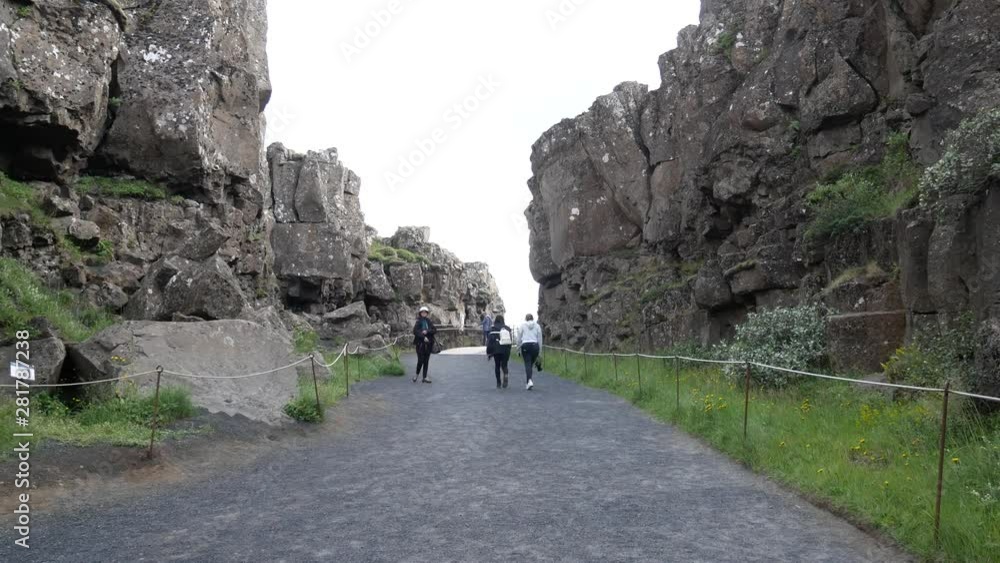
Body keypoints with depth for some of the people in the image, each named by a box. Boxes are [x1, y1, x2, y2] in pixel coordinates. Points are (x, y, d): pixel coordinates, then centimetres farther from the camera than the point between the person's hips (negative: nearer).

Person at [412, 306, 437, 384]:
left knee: (426, 361, 5)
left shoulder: (429, 322, 9)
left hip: (428, 344, 4)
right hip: (420, 343, -4)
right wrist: (423, 337, -22)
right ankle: (417, 374, 16)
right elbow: (415, 331, -13)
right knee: (420, 360, -7)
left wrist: (427, 331, -15)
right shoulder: (418, 322, -1)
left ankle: (425, 377, 10)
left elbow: (435, 330, 0)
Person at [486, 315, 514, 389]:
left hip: (497, 350, -2)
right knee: (504, 365, 11)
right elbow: (511, 340, 8)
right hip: (506, 350, 2)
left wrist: (488, 352, -1)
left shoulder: (494, 329, -6)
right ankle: (506, 374, -22)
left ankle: (498, 383, 8)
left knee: (497, 366, 10)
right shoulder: (508, 328, 5)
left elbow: (490, 341, -7)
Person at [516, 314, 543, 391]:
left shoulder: (522, 326, 7)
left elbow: (519, 339, 6)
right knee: (531, 364, 13)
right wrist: (540, 352, 13)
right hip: (535, 345, 2)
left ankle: (530, 380, -23)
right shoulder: (537, 326, 9)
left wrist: (519, 349, 13)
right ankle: (529, 381, 17)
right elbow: (540, 339, 9)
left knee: (527, 364, -4)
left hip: (525, 346, -2)